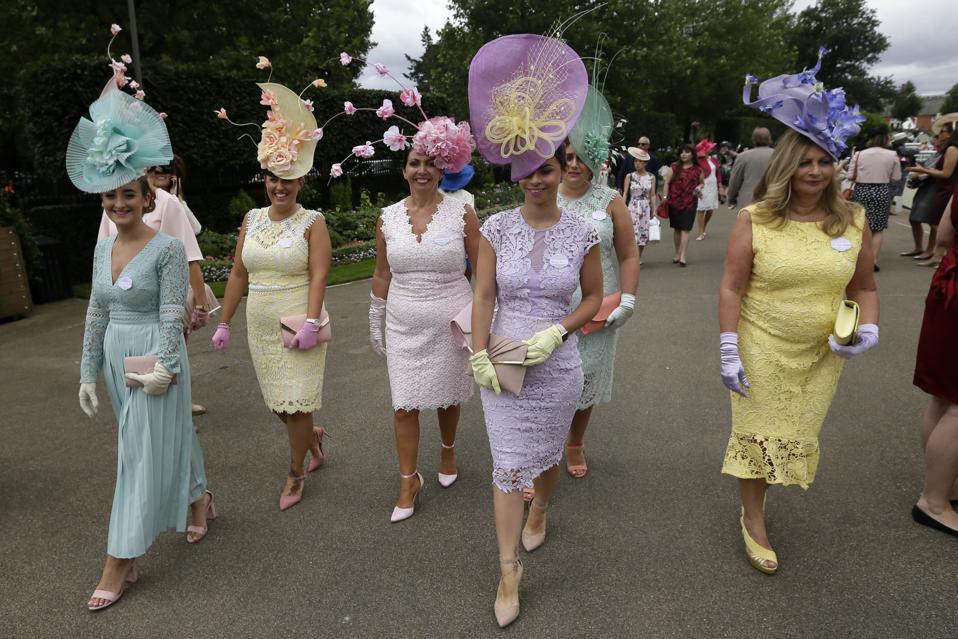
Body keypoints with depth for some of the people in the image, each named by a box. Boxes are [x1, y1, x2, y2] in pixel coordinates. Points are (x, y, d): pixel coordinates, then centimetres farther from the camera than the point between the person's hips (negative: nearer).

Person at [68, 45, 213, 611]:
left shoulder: (168, 249, -13)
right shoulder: (103, 248, 7)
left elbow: (173, 315, -14)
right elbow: (97, 314, 10)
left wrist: (166, 369, -17)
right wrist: (89, 372, 11)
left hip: (155, 357, -7)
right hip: (116, 357, 7)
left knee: (144, 451, 0)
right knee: (167, 435, 19)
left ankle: (122, 561, 10)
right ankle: (200, 501, 41)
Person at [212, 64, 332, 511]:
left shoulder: (312, 223, -7)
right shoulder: (252, 219, 8)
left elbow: (318, 276, -14)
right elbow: (238, 274, 10)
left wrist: (311, 324, -24)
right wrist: (224, 323, 10)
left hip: (298, 325, -5)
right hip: (260, 327, 5)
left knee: (295, 404, 0)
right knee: (280, 403, 14)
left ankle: (296, 473, 20)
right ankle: (313, 438, 42)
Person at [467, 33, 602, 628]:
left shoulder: (582, 231, -6)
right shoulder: (497, 228, -5)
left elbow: (593, 297, 2)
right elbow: (483, 297, -4)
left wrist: (556, 332, -12)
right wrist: (480, 356, -12)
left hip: (558, 364, 1)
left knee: (548, 453, 19)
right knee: (509, 464, 3)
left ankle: (540, 511, 52)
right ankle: (509, 570, 18)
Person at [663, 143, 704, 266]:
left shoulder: (697, 170, 3)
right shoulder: (675, 167, 4)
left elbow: (702, 182, 17)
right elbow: (667, 182, 6)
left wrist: (699, 187, -5)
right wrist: (665, 197, -2)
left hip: (689, 203, -1)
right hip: (674, 202, 1)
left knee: (685, 229, -6)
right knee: (676, 228, 10)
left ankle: (682, 256, -7)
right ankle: (677, 252, 24)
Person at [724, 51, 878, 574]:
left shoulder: (852, 221, -1)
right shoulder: (755, 220, -10)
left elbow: (864, 288, 8)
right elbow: (732, 289, -10)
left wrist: (868, 329, -10)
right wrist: (728, 353, -12)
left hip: (821, 355, 3)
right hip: (761, 351, -3)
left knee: (796, 433, 16)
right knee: (758, 432, 7)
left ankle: (760, 480, 44)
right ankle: (753, 519, 26)